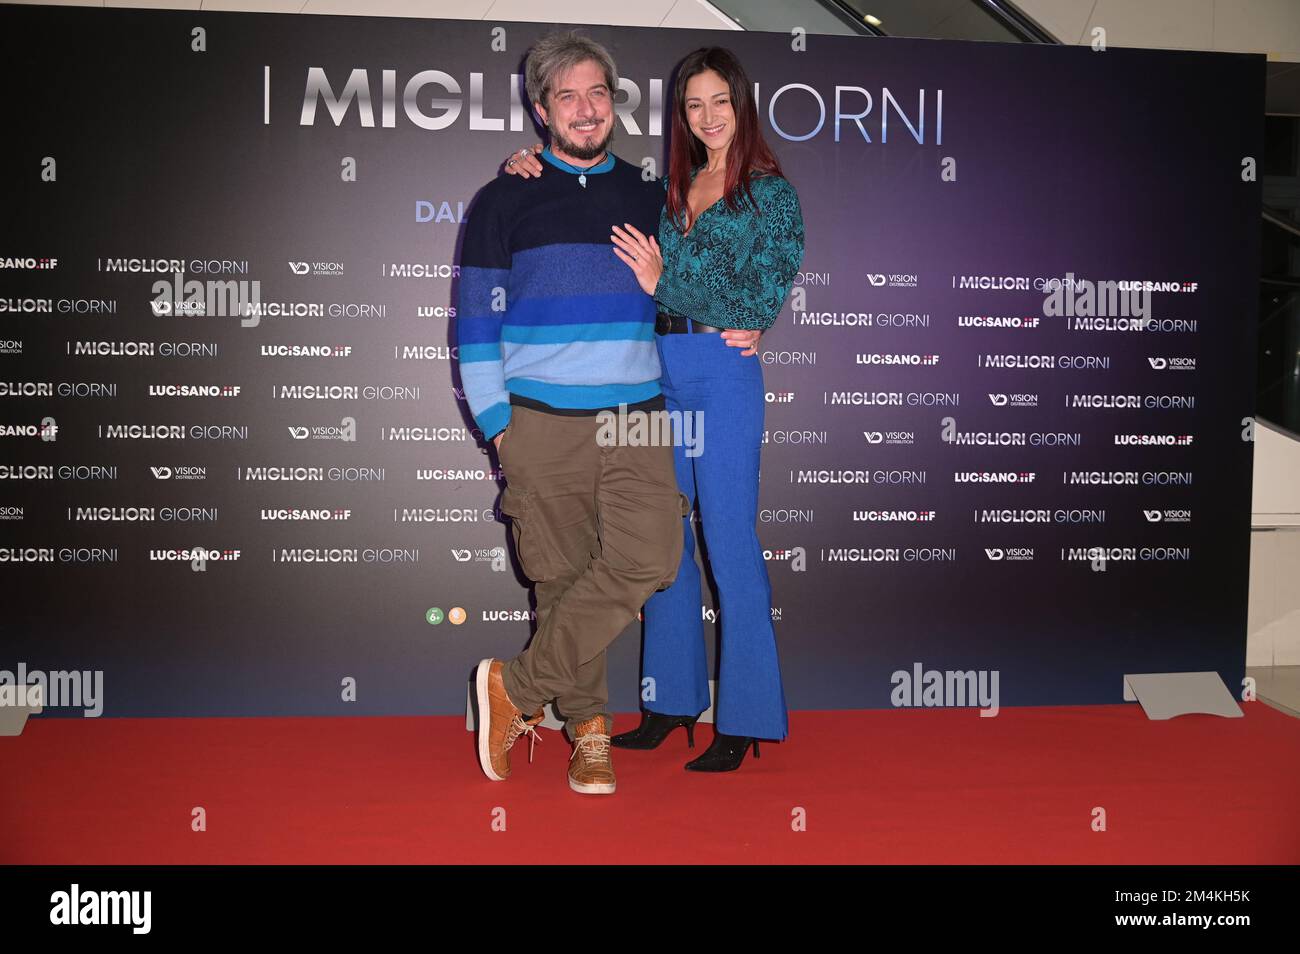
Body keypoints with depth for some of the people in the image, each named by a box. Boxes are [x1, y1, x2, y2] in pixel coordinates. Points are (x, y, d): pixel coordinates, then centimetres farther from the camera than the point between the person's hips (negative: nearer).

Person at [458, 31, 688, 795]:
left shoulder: (648, 199, 16)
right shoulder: (506, 200, 7)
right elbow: (477, 318, 4)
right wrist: (497, 424, -2)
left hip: (636, 418, 2)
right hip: (542, 421, -2)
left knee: (649, 559, -16)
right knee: (562, 578, 1)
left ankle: (518, 686, -3)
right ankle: (589, 730, 18)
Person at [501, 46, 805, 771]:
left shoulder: (772, 194, 0)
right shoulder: (668, 189, 15)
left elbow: (763, 305, -9)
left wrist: (662, 281, -15)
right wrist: (536, 167, 4)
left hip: (725, 374, -5)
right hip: (657, 371, 6)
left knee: (731, 543, -3)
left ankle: (745, 717, 8)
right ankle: (674, 698, 23)